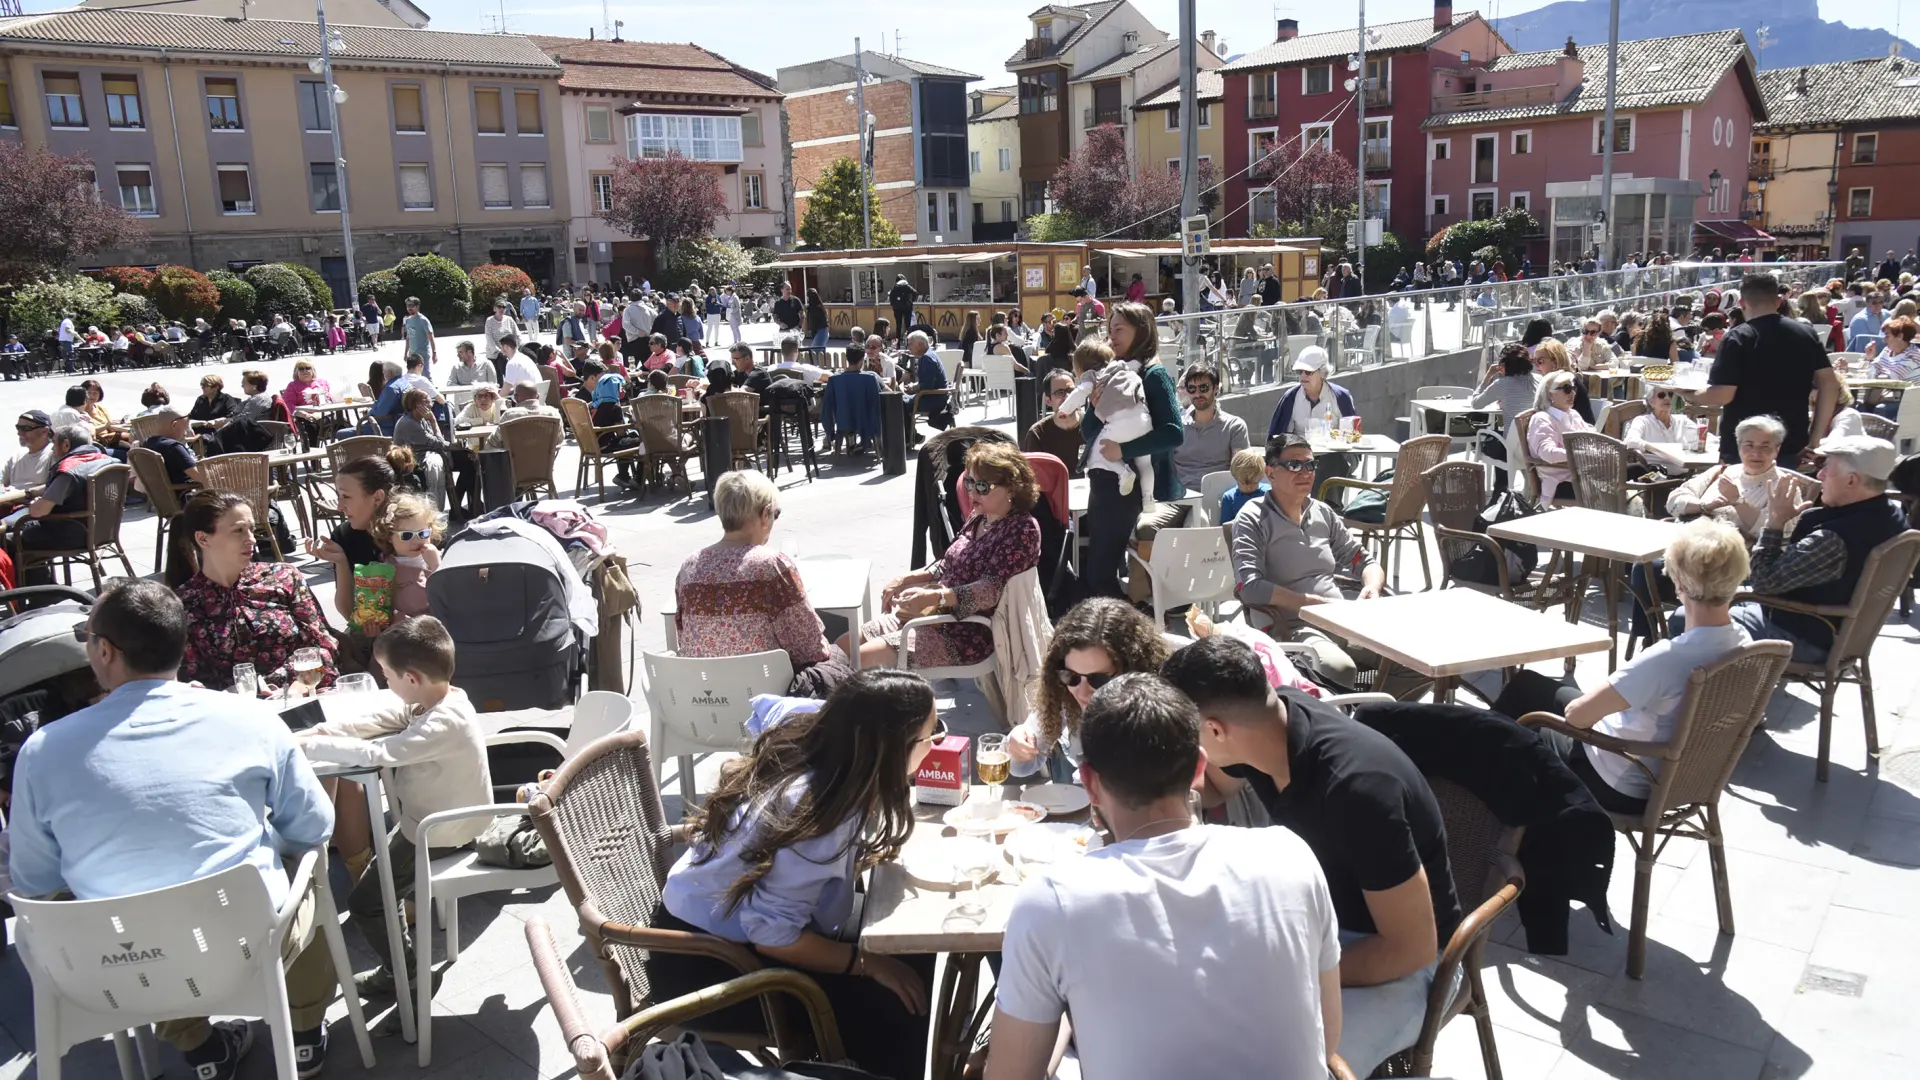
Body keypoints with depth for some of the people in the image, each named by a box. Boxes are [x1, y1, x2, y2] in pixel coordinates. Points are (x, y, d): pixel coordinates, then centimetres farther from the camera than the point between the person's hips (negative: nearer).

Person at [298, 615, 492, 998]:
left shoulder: (441, 726, -34)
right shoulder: (437, 698, -6)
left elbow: (374, 753, -36)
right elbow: (378, 722, 1)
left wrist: (310, 745, -25)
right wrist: (326, 729, -11)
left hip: (439, 836, -9)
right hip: (435, 819, 9)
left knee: (363, 902, 3)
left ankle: (401, 972, 20)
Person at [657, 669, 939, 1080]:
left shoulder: (812, 743, -10)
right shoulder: (817, 812, -32)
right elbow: (773, 936, -27)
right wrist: (868, 963, -18)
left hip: (740, 924, 8)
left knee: (915, 958, 1)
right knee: (891, 1013, -16)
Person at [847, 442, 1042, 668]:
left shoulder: (1023, 529, -14)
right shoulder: (979, 518, 11)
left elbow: (992, 589, -24)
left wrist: (933, 597, -35)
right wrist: (906, 579, 6)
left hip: (971, 633, -9)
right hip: (937, 615, 9)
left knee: (863, 658, -19)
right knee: (845, 645, 3)